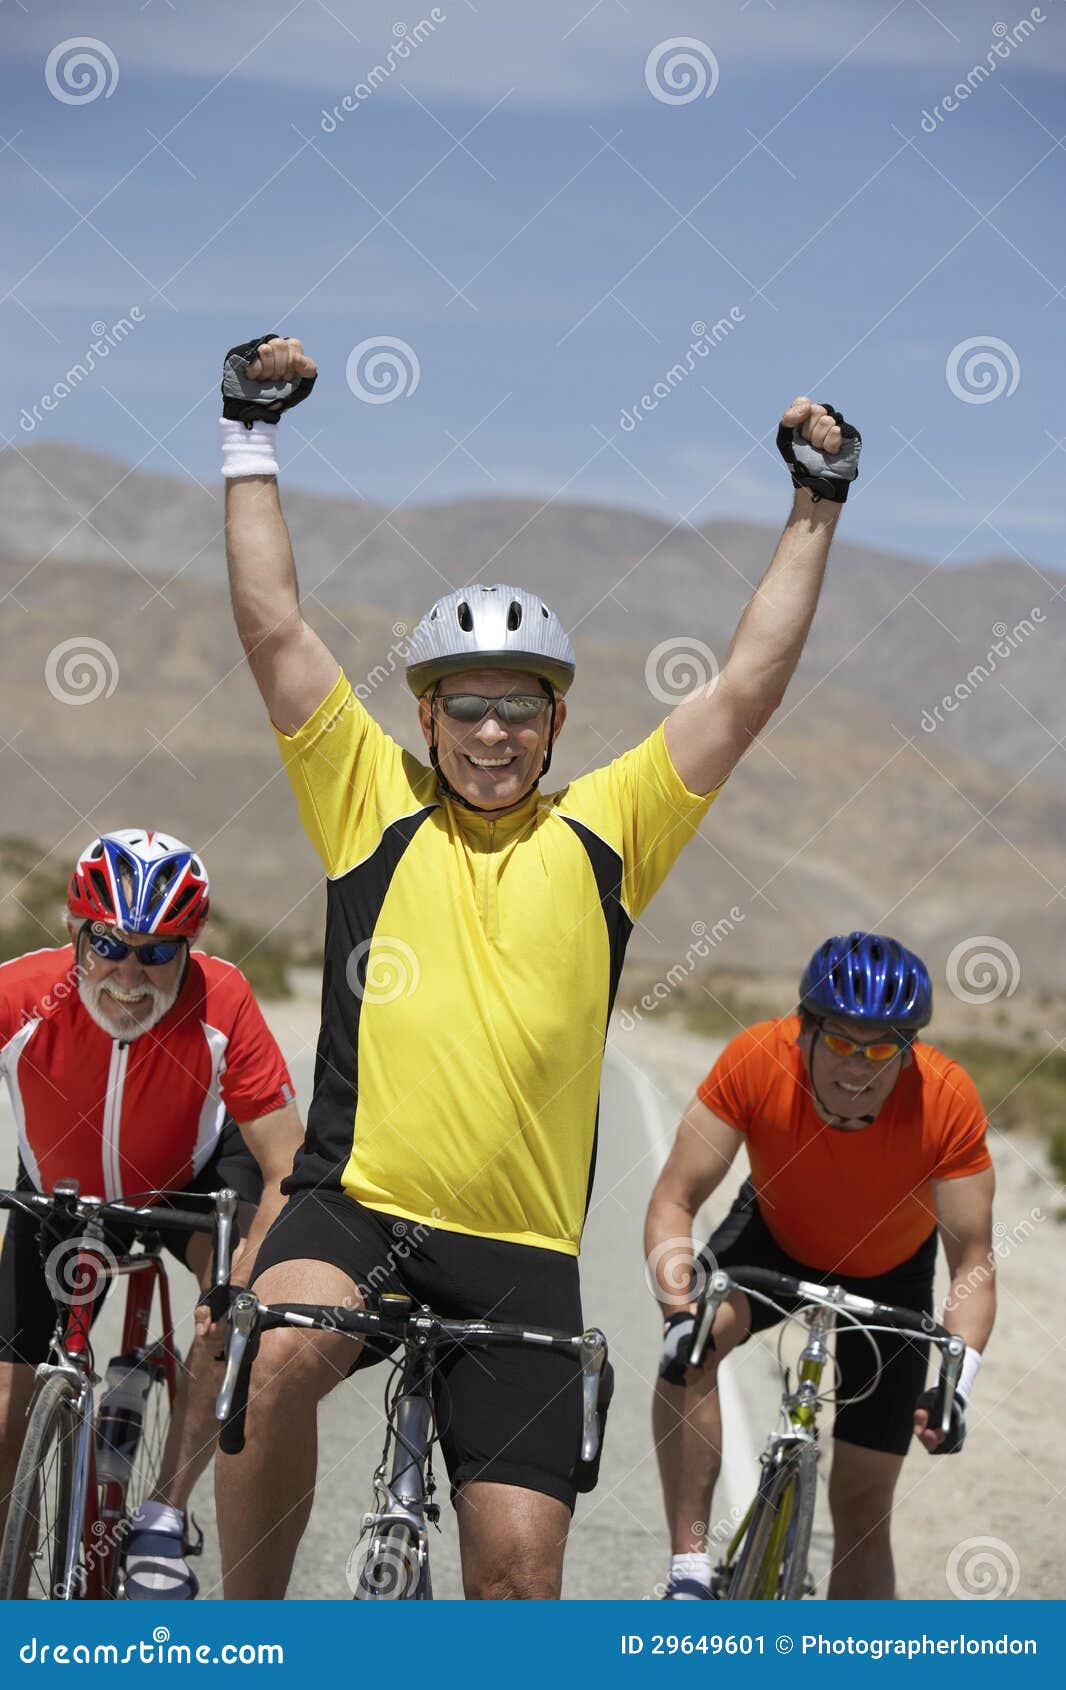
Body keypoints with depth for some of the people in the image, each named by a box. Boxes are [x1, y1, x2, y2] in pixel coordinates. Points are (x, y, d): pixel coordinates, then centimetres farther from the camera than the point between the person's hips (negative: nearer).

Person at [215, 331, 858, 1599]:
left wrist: (816, 509, 10)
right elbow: (273, 633, 6)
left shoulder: (600, 836, 11)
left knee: (520, 1559, -5)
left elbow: (747, 691, 10)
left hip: (520, 1253, 2)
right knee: (276, 1359, -33)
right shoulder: (376, 810, 9)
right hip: (354, 1206, -1)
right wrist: (252, 441, 6)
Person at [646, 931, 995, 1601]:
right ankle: (691, 1569, -24)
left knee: (863, 1506, 0)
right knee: (690, 1347, -33)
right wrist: (678, 1304, -46)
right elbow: (674, 1201, -29)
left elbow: (973, 1264, -28)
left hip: (889, 1275, 0)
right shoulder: (757, 1061, -34)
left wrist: (958, 1384, -42)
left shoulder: (947, 1099, -34)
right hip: (775, 1239, 0)